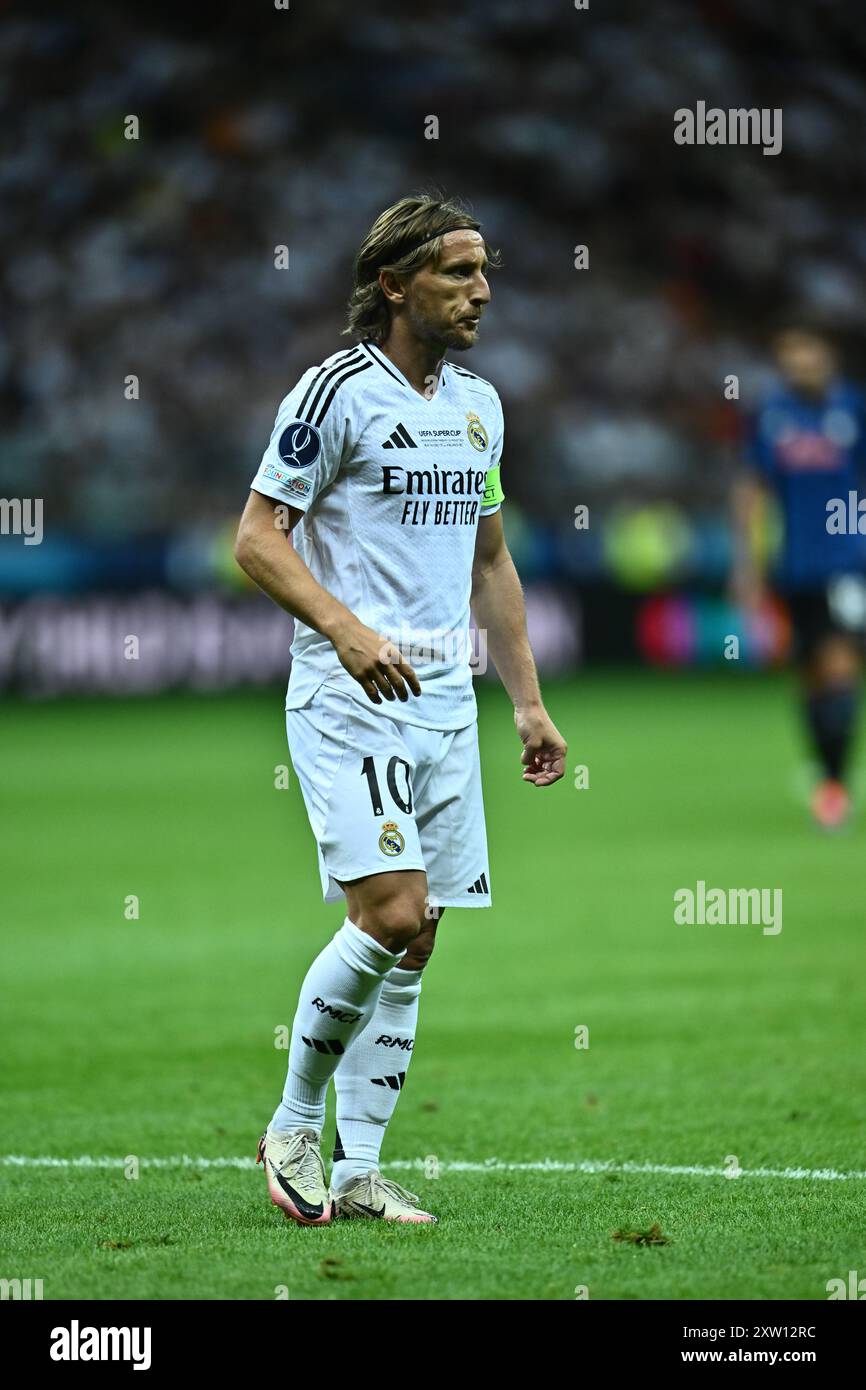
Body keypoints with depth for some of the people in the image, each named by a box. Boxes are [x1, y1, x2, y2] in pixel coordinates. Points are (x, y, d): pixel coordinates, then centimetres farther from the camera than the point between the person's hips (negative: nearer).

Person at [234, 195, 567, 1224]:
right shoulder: (337, 391, -8)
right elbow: (257, 536, -10)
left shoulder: (480, 404, 14)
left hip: (445, 705, 7)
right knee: (390, 915, -18)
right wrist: (345, 627, -23)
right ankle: (293, 1127, 0)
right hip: (349, 703, -7)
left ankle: (358, 1173, 10)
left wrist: (527, 700, 18)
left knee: (412, 946, 5)